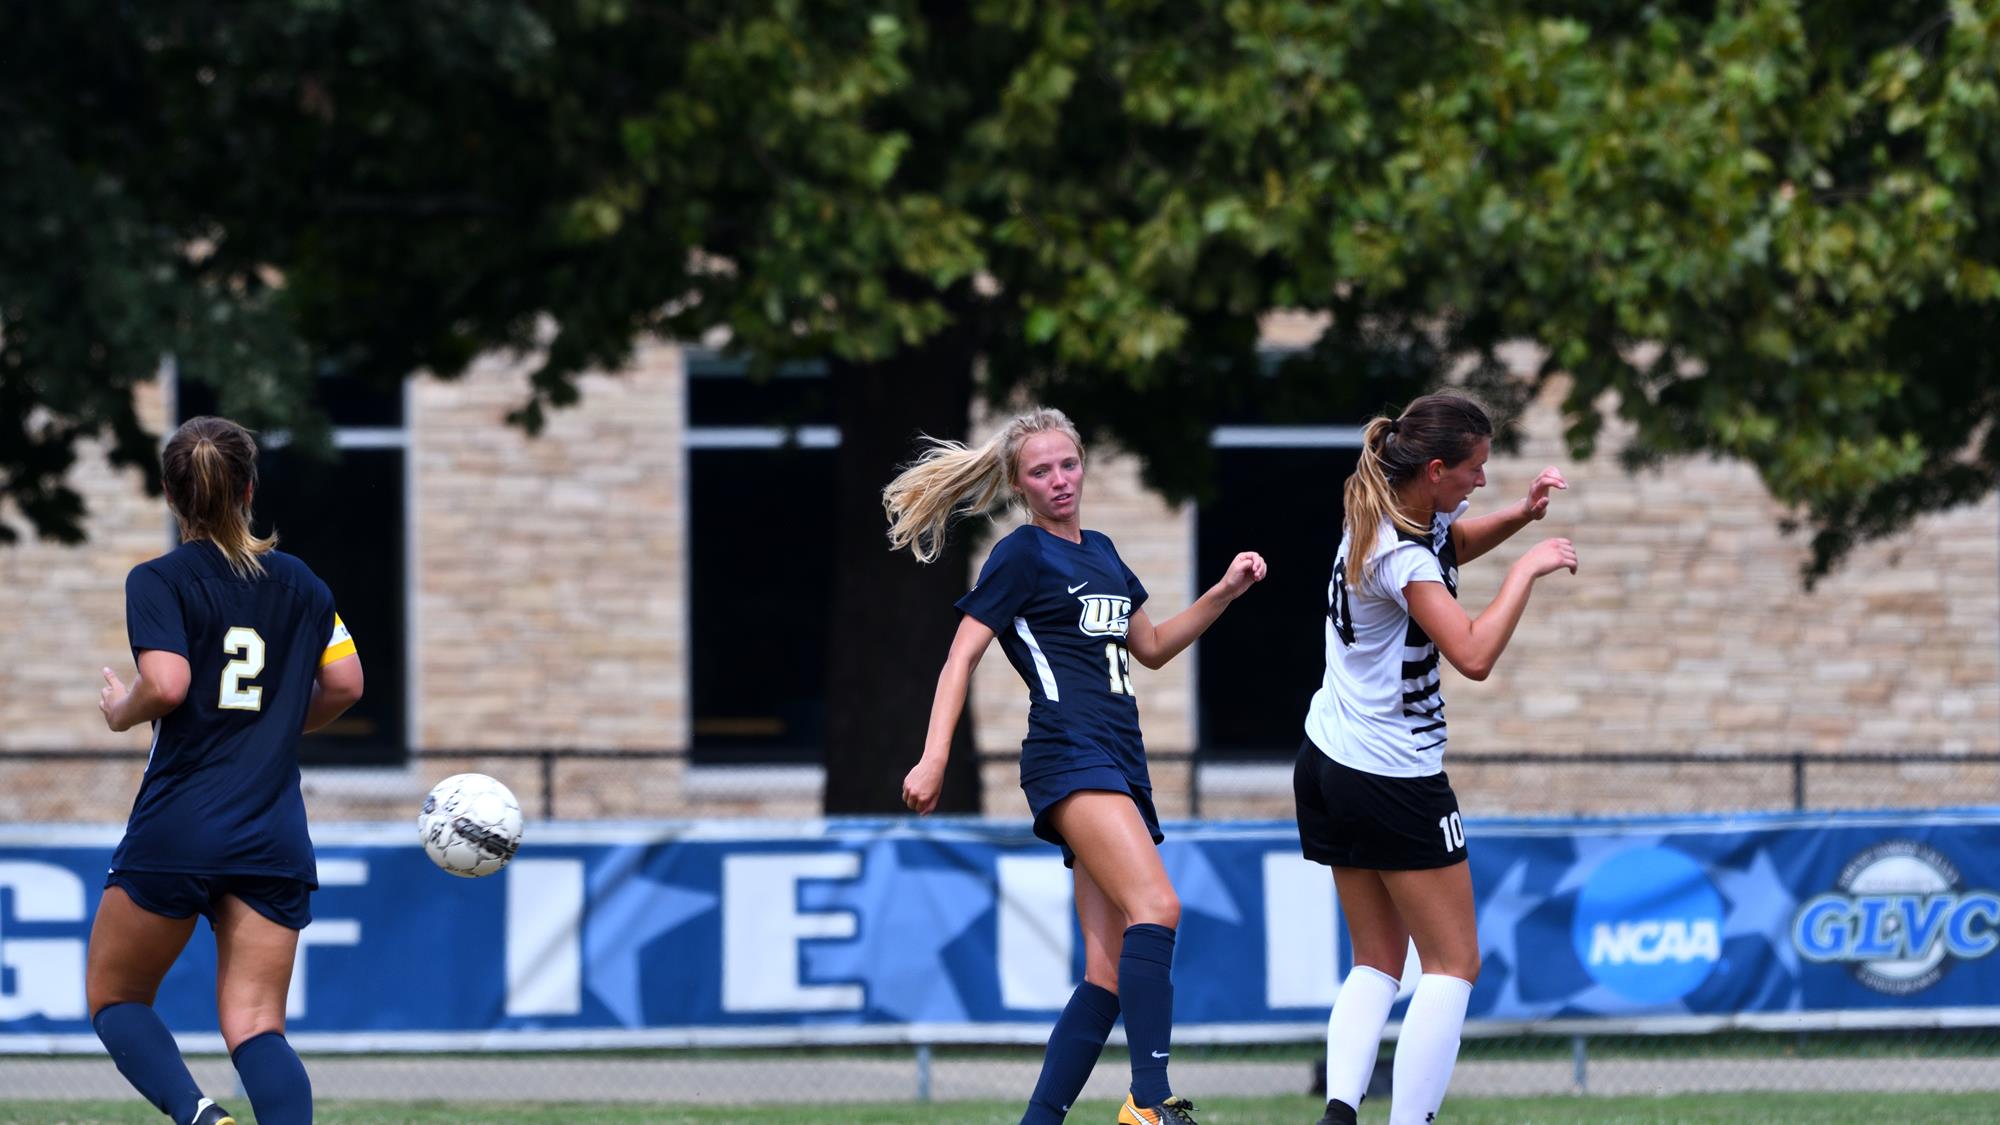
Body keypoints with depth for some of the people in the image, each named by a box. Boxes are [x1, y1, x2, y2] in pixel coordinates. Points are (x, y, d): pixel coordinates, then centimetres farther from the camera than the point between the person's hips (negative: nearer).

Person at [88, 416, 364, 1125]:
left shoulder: (157, 582, -4)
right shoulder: (300, 582, 12)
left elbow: (166, 684, -17)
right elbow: (344, 682, 12)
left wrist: (120, 710, 4)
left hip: (175, 828, -4)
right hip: (274, 839, 4)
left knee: (114, 995, 13)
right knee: (256, 1024, 1)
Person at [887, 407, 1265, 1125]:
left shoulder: (1100, 553, 22)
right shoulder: (1022, 556, 0)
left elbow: (1151, 648, 33)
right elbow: (961, 658, -4)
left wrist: (1224, 593, 21)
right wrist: (934, 758, -15)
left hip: (1120, 768, 9)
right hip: (1069, 759, -9)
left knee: (1109, 970, 1)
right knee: (1156, 906, -28)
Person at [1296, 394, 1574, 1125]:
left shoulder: (1387, 512, 4)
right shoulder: (1401, 556, -23)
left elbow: (1451, 544, 27)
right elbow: (1473, 655, -33)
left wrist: (1520, 515, 8)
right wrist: (1527, 570, -22)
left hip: (1330, 764, 9)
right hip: (1396, 781, -9)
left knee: (1377, 962, 10)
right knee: (1453, 966, -1)